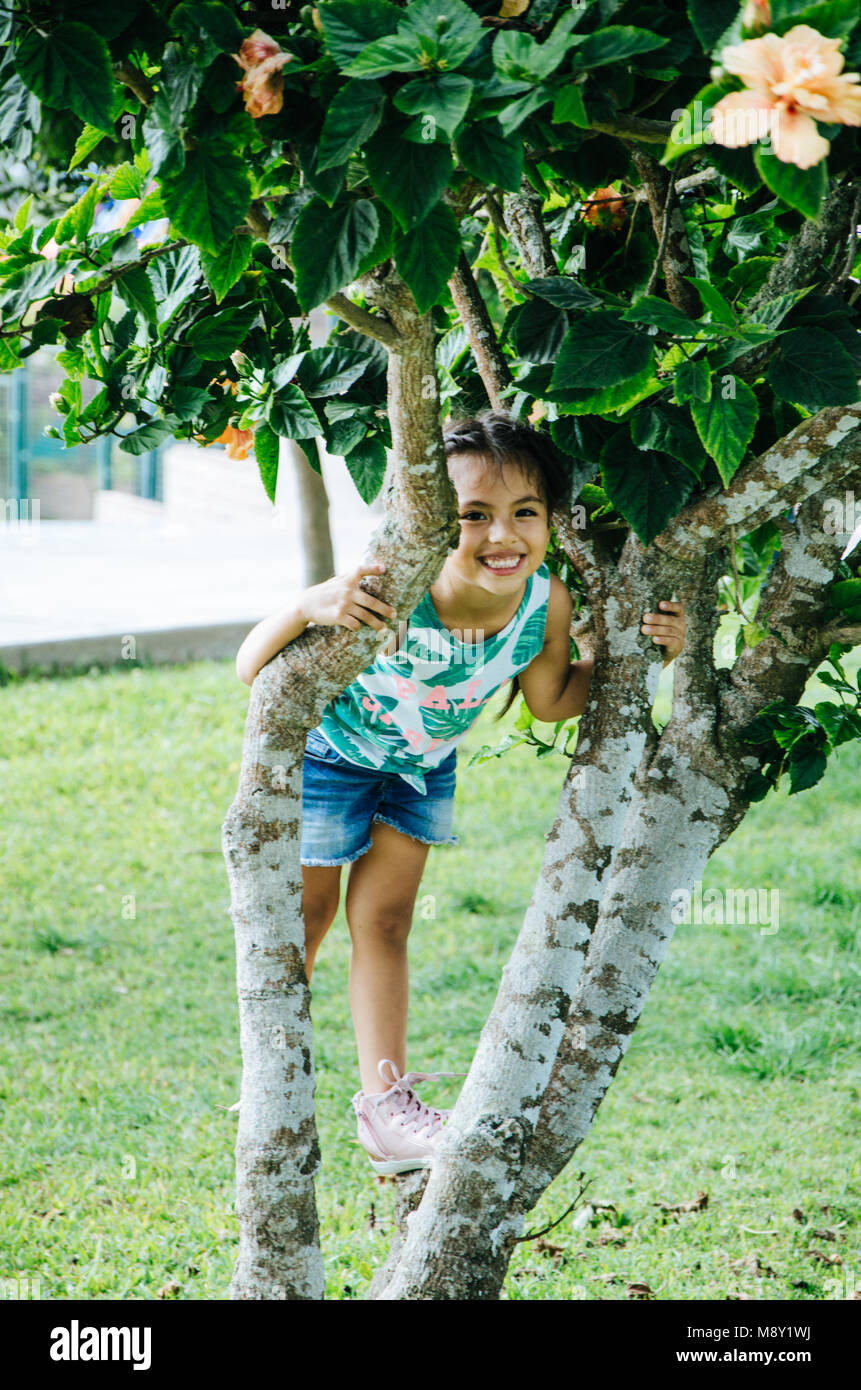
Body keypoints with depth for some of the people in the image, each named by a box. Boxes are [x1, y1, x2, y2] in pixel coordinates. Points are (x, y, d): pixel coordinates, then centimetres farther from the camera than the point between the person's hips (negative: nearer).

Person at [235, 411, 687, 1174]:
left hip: (423, 767, 4)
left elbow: (552, 700, -6)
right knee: (307, 917, 11)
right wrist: (307, 608, -57)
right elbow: (252, 670, -38)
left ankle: (386, 1105, 23)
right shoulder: (386, 597, -43)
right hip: (331, 749, -4)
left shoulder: (547, 603, -28)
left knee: (385, 921, 14)